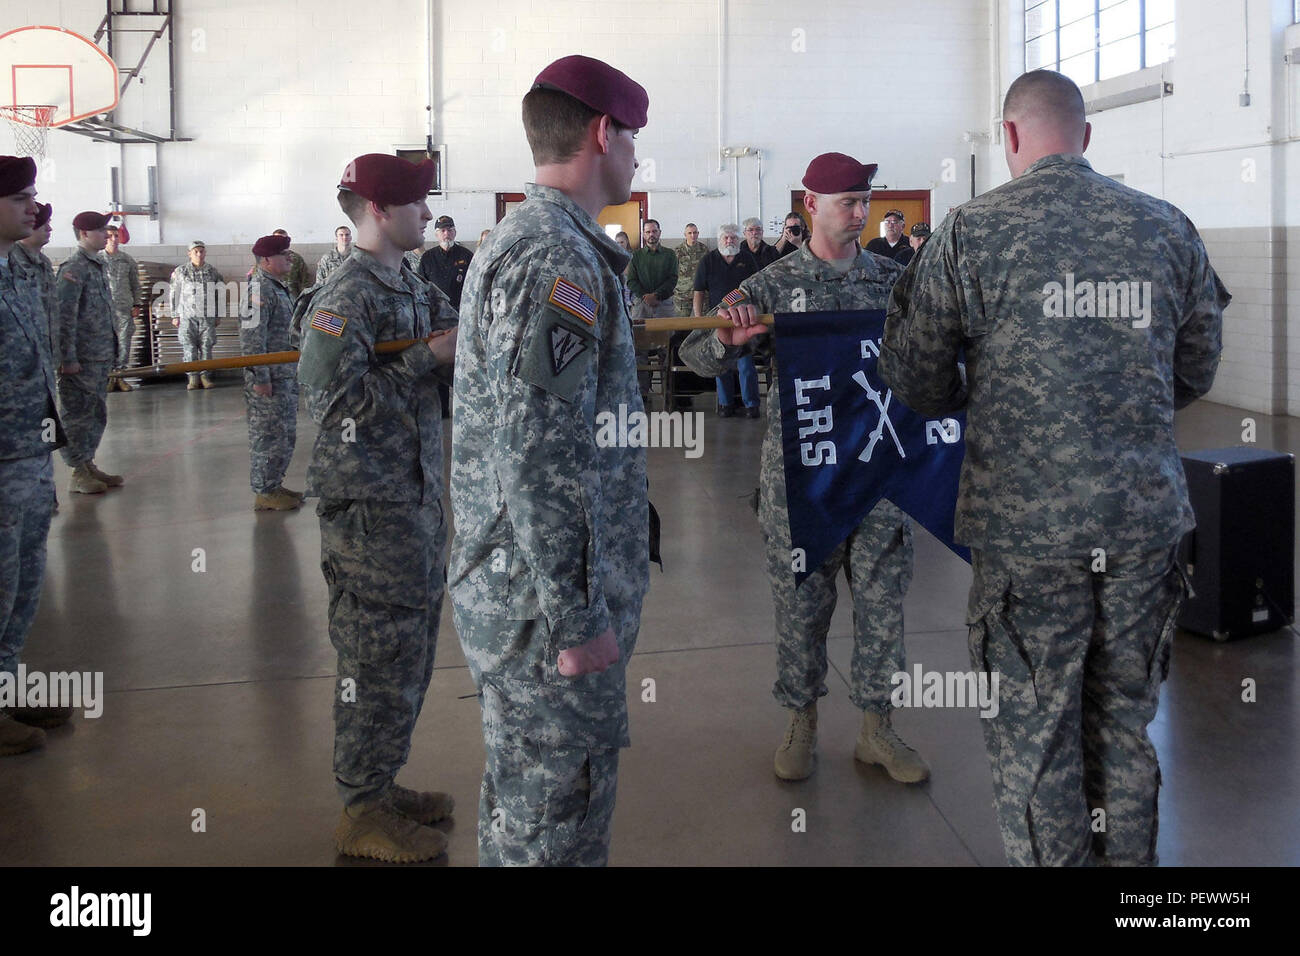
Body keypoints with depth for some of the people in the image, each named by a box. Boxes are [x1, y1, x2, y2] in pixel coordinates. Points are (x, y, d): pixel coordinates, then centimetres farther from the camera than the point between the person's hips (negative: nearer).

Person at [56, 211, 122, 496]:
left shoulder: (96, 265, 15)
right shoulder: (73, 268, -13)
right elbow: (64, 316, -18)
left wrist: (110, 351, 19)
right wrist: (68, 358, -20)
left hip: (100, 357, 9)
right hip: (81, 359, -9)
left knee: (96, 414, 15)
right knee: (78, 414, -1)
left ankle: (88, 465, 25)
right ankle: (79, 475, 5)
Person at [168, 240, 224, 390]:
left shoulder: (212, 272, 8)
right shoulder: (180, 271, 4)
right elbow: (174, 294, 6)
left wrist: (218, 316, 11)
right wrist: (175, 316, 3)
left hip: (207, 316, 1)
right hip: (187, 316, -1)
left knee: (206, 347, 0)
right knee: (189, 348, -5)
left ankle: (205, 376, 7)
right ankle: (193, 378, 0)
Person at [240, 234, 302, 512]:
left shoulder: (280, 287, 16)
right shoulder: (260, 288, -15)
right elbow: (251, 336, -20)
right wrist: (260, 377, -22)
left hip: (286, 375, 10)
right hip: (269, 379, -10)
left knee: (285, 434, 16)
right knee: (268, 435, -3)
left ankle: (274, 485, 26)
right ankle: (264, 493, 4)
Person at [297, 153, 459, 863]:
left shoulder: (414, 287, 13)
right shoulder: (346, 296, -15)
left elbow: (462, 336, 13)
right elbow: (340, 401, -21)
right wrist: (428, 359, -19)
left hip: (416, 495, 9)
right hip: (370, 504, -9)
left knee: (409, 648, 17)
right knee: (381, 655, -2)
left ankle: (380, 784, 30)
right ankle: (363, 816, 11)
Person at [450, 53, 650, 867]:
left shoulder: (517, 241, 15)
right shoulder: (558, 258, -20)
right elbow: (540, 458, -25)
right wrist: (579, 619, -22)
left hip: (509, 582, 10)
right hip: (548, 601, -10)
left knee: (521, 801, 22)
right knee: (558, 824, 2)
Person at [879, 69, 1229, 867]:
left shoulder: (971, 233, -7)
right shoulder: (1168, 228, 5)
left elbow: (916, 380, -1)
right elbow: (1197, 373, 14)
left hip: (1028, 523, -4)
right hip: (1146, 515, 4)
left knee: (1035, 734, 8)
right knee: (1125, 724, 18)